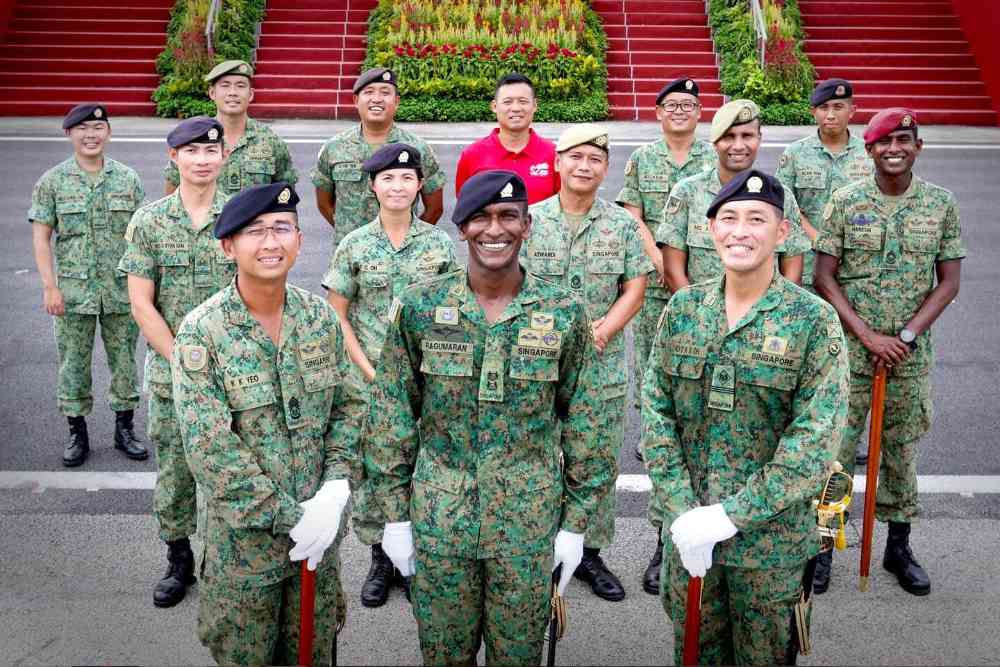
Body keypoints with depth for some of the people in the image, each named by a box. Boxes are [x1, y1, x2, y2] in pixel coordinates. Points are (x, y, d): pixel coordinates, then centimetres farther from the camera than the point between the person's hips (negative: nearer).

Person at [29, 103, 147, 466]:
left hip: (122, 290, 1)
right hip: (73, 292, -1)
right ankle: (77, 433, 20)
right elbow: (41, 237, -1)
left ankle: (124, 428, 23)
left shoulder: (127, 179, 3)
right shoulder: (52, 182, -1)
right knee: (73, 364, 7)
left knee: (124, 360, 9)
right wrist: (50, 286, -8)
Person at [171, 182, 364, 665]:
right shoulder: (201, 332, -15)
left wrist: (334, 490, -10)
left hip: (319, 525, 4)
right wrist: (289, 517, -19)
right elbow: (210, 449, -19)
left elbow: (347, 408, 5)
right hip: (244, 537, -3)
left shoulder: (322, 318, -1)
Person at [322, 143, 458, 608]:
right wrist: (371, 373, -7)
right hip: (372, 380, 0)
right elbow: (336, 315, 0)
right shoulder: (355, 245, -2)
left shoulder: (440, 243, 0)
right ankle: (381, 559, 23)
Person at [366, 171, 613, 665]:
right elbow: (392, 415, 1)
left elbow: (582, 422, 1)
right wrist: (395, 514, 0)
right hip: (438, 522, 0)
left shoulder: (563, 313, -4)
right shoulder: (418, 308, -4)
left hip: (529, 524, 0)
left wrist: (576, 522, 1)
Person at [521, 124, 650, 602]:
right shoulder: (530, 220, 0)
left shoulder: (623, 225, 3)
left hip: (604, 367, 1)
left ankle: (590, 552, 24)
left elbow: (634, 290, 1)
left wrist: (601, 332, -14)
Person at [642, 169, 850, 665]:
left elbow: (814, 442, -16)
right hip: (688, 531, 3)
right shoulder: (683, 308, 0)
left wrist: (731, 514, -20)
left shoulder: (814, 320, -11)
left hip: (773, 536, -3)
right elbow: (656, 413, -1)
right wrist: (683, 511, -12)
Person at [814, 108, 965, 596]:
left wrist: (907, 335, -11)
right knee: (836, 448, 2)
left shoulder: (942, 204, 1)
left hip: (911, 354, 2)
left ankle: (899, 547, 28)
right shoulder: (846, 201, -4)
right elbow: (824, 278, -5)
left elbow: (949, 282, 1)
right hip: (849, 349, -2)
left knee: (901, 450, 13)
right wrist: (868, 336, -12)